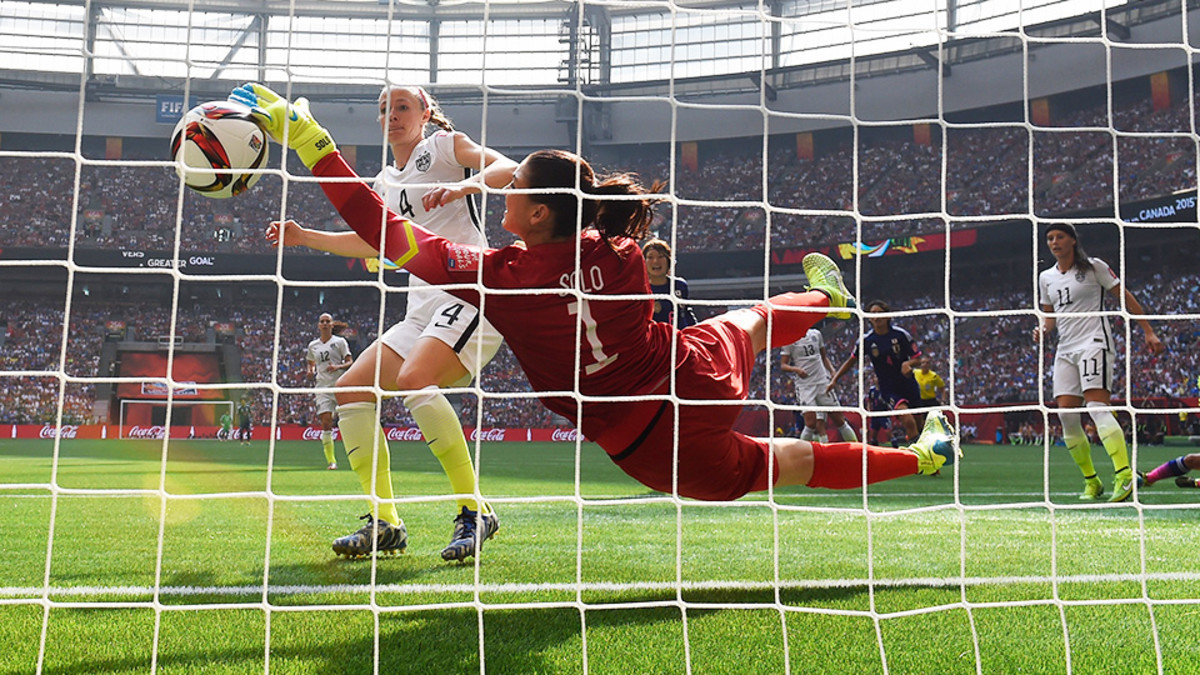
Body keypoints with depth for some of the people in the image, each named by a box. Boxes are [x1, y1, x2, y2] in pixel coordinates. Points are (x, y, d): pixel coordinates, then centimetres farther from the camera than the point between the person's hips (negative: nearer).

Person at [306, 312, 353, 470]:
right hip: (323, 387, 3)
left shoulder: (340, 341, 3)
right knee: (326, 423, -7)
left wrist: (338, 367, -20)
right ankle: (331, 461, -4)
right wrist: (311, 371, 5)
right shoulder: (312, 346, 14)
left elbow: (350, 362, -1)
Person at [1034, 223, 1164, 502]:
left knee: (1096, 406, -24)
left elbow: (1125, 297, 3)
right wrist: (1042, 330, 0)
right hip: (1065, 350, 6)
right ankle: (1091, 481, 5)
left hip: (1094, 343, -6)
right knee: (1065, 414, -5)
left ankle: (1124, 474, -32)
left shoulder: (1094, 267, -1)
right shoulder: (1045, 278, 15)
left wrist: (1149, 332, 0)